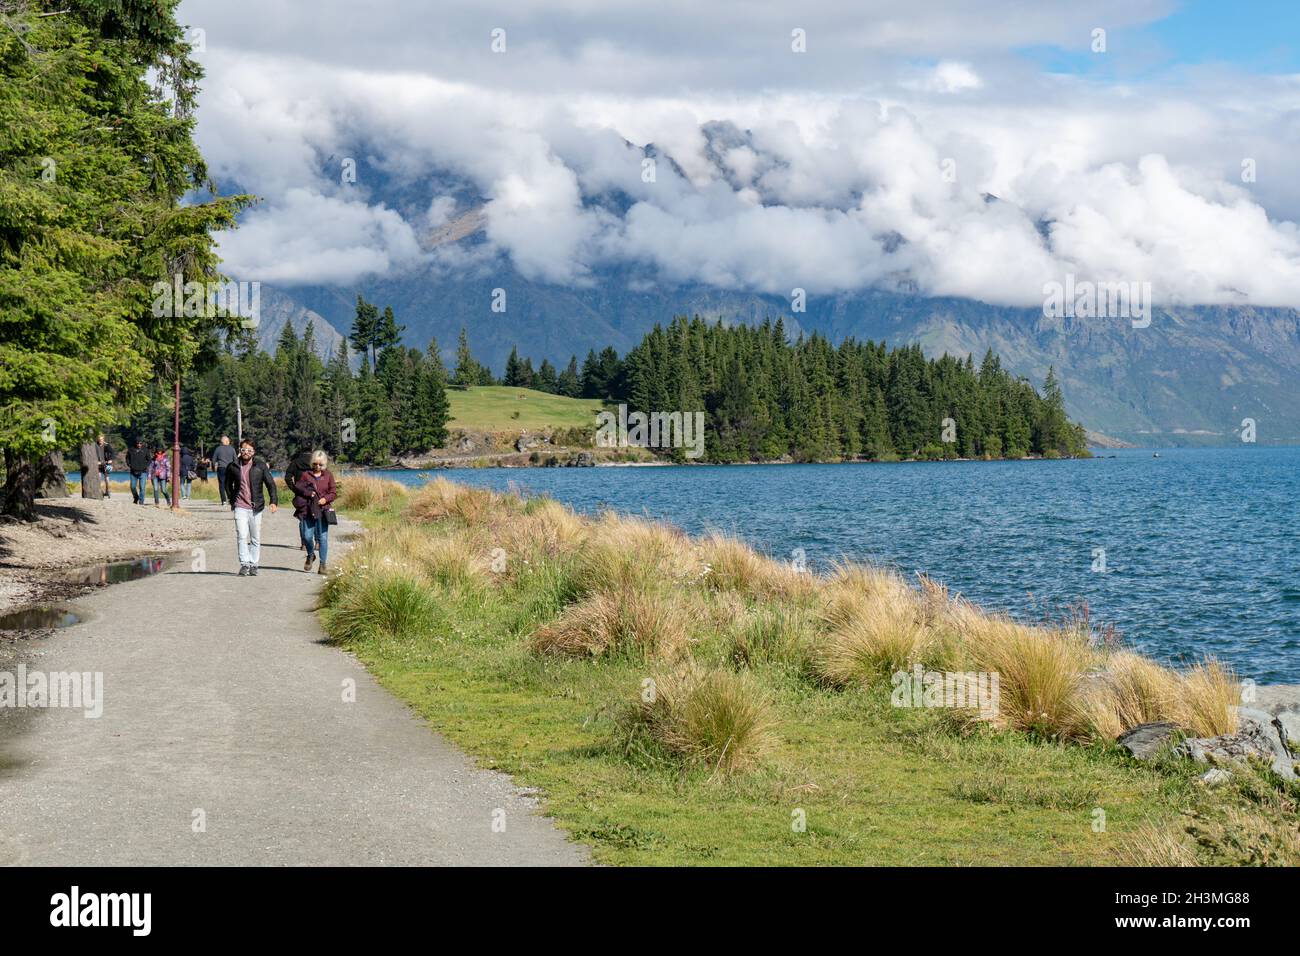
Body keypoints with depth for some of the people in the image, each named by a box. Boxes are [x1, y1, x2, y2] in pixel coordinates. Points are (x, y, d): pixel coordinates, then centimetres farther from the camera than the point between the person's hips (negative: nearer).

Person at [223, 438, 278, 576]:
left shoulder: (260, 466, 0)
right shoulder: (233, 467, 4)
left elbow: (270, 484, 1)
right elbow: (227, 484, 21)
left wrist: (274, 501, -11)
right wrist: (232, 500, 15)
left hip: (255, 507, 0)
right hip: (240, 507, 0)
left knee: (256, 539, 5)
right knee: (242, 536, -14)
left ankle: (253, 565, 14)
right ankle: (244, 564, -12)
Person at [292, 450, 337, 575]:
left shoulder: (328, 476, 8)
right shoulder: (305, 474, 5)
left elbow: (334, 492, 8)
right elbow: (296, 488, 5)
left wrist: (325, 499, -11)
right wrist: (307, 493, -12)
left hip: (322, 510, 0)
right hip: (308, 510, 0)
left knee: (323, 537, -1)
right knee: (307, 536, -4)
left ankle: (323, 564, 6)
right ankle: (310, 555, 27)